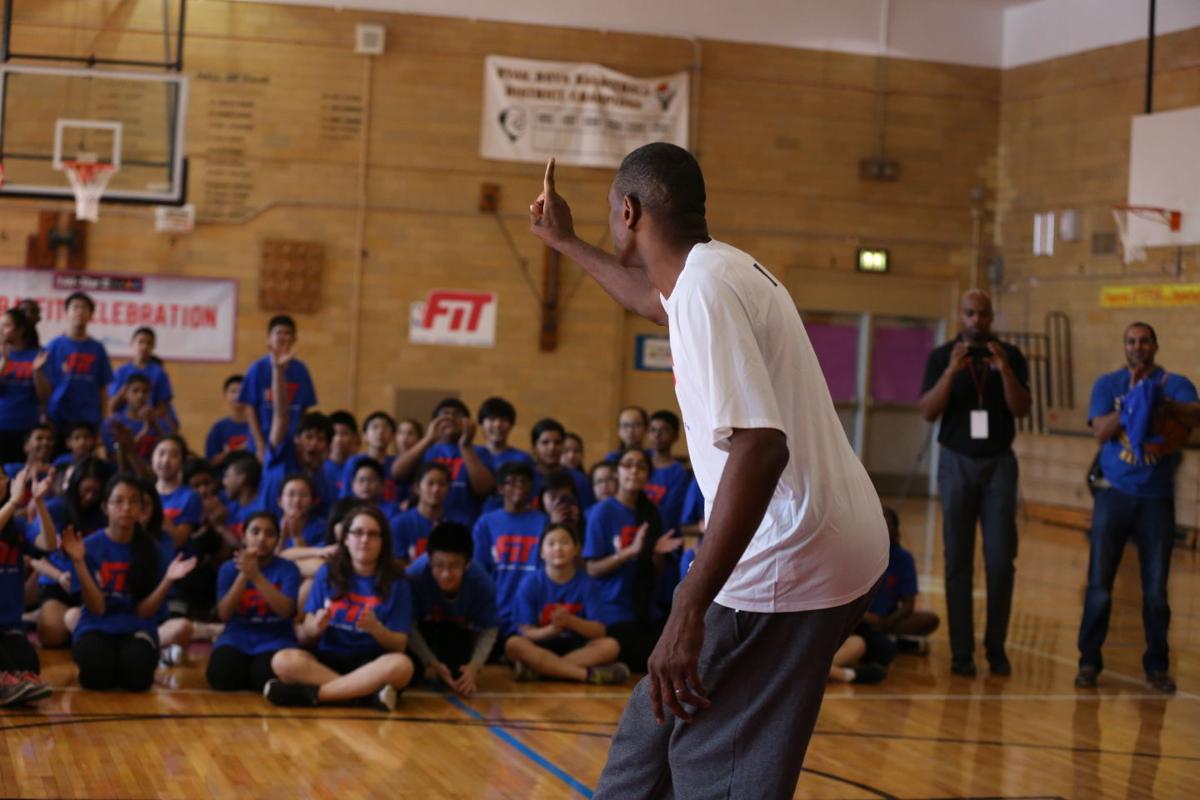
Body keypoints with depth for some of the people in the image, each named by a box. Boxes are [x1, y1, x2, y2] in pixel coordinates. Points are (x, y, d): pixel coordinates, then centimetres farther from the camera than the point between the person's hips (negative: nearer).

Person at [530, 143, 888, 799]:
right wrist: (565, 243, 54)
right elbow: (653, 297, 40)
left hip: (789, 563, -10)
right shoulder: (723, 269, 13)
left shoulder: (704, 286, -17)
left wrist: (689, 609, -29)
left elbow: (760, 446, -28)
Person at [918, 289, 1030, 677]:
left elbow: (1022, 409, -6)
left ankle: (996, 646, 9)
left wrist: (1004, 370, -21)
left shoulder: (1010, 356, 3)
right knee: (958, 562, 0)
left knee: (1001, 560, -3)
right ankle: (961, 651, 4)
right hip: (957, 463, 0)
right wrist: (951, 371, -22)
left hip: (999, 463, 1)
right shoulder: (942, 357, 1)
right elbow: (928, 412, -8)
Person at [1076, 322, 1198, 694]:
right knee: (1099, 584, -1)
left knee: (1156, 589, 3)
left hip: (1157, 498, 0)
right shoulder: (1108, 384, 3)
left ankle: (1157, 666, 13)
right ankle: (1089, 661, 7)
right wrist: (1132, 398, -20)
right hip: (1115, 495, 0)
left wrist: (1161, 400, -38)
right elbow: (1100, 432, -8)